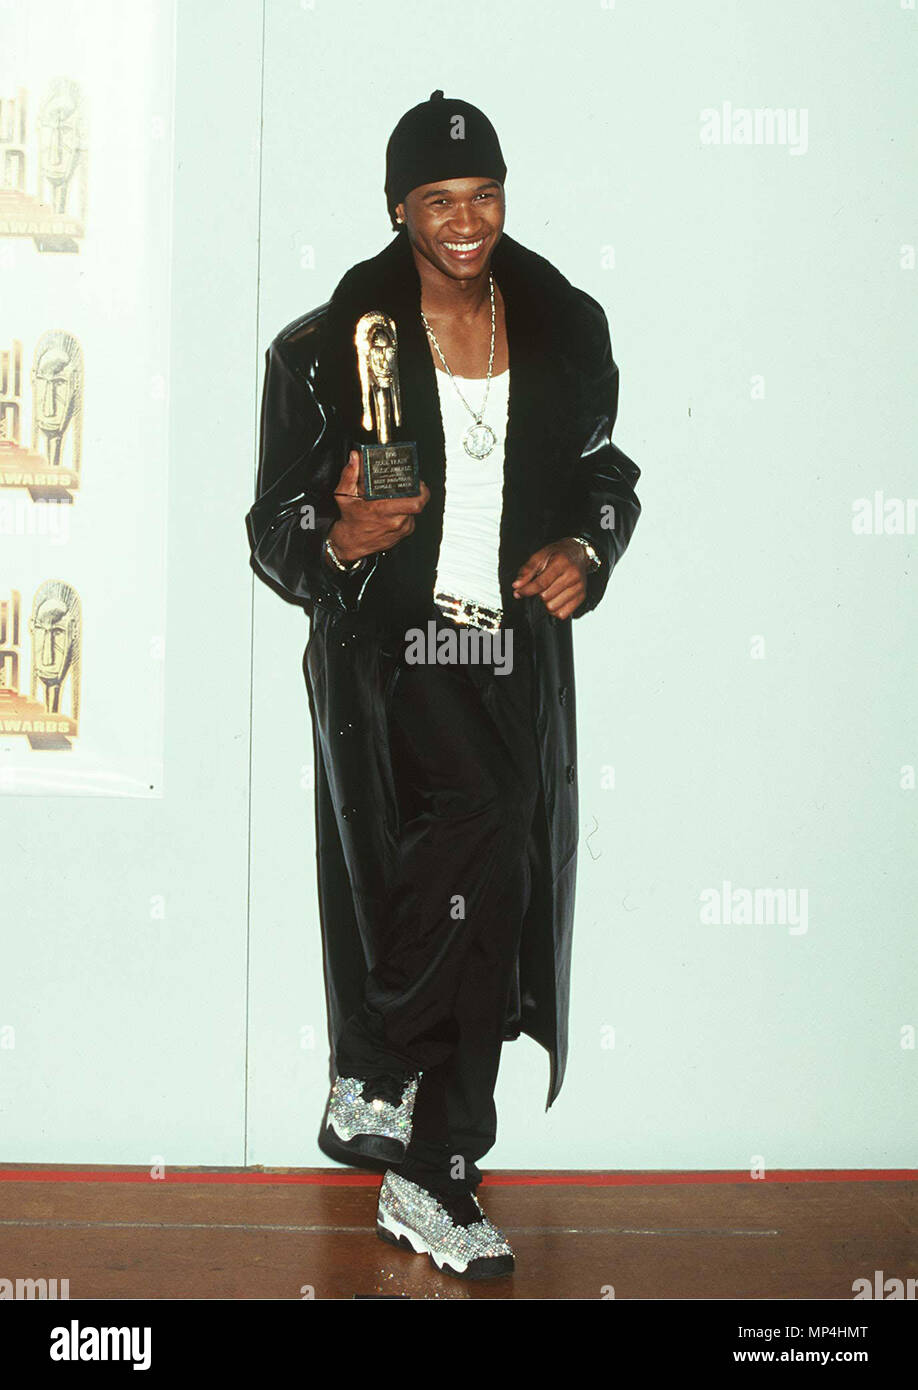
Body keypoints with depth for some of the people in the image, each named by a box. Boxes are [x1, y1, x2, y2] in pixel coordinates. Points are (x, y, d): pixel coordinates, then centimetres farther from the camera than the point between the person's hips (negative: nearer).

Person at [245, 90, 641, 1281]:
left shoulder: (564, 327, 7)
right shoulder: (334, 344, -3)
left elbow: (605, 468, 19)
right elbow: (278, 526, -2)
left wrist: (586, 549, -2)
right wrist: (344, 539, -24)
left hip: (518, 652, 4)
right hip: (391, 647, -4)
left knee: (491, 902, 5)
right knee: (486, 837, -29)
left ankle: (430, 1180, 19)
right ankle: (373, 1080, -6)